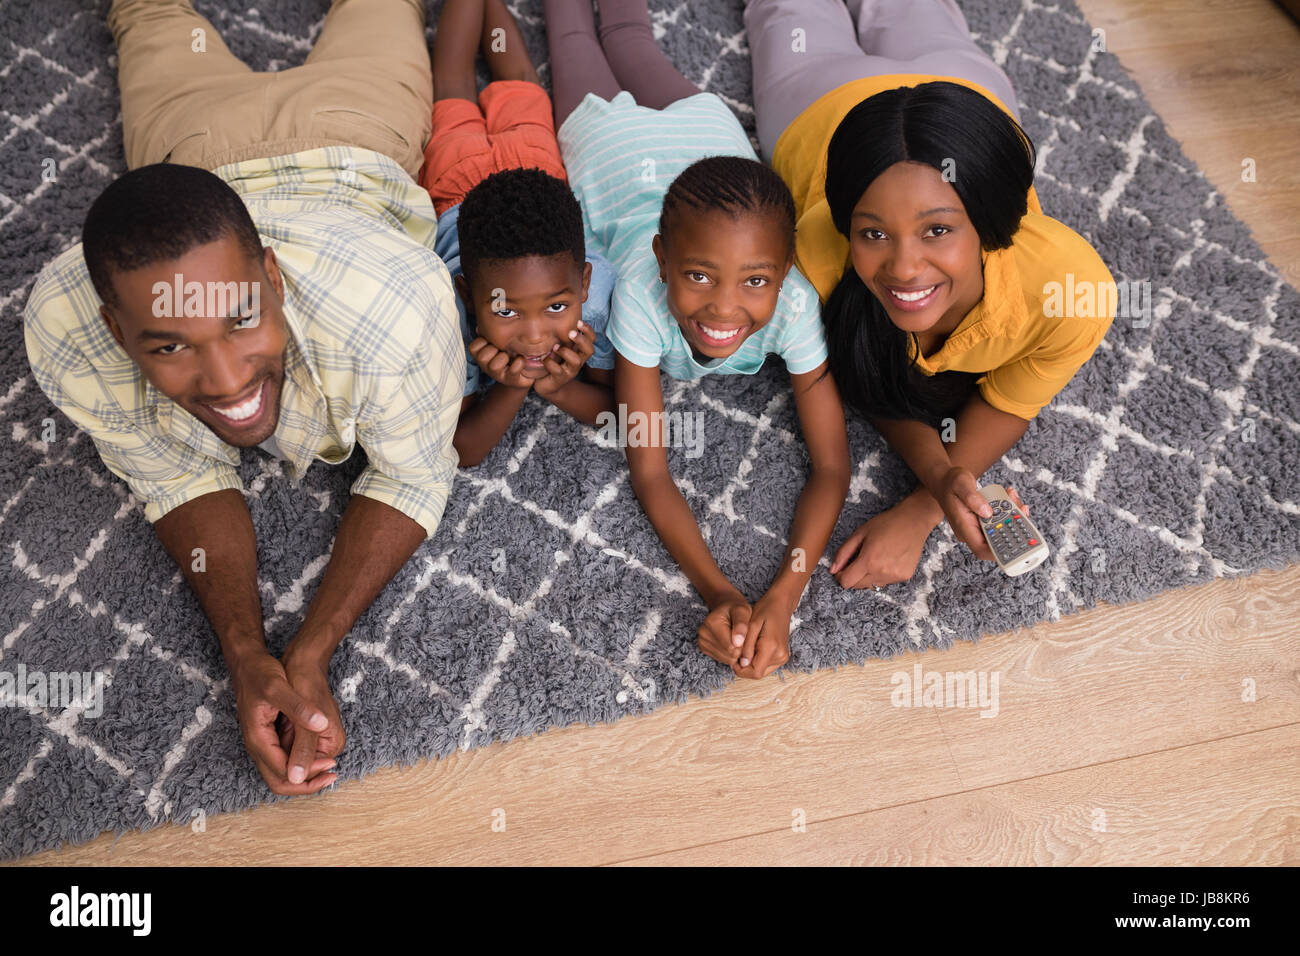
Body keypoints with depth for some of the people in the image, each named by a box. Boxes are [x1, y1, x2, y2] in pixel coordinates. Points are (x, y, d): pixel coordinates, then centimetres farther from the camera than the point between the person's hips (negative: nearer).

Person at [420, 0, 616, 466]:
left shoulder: (600, 290, -46)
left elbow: (620, 410, -30)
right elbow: (459, 451, -35)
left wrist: (559, 388, -51)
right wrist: (511, 391, -54)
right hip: (455, 179, 0)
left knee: (519, 90, 30)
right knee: (452, 93, 30)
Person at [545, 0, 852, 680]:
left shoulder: (795, 300, -45)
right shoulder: (643, 288, -48)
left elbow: (831, 467, -38)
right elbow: (649, 474, -42)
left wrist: (781, 599, -54)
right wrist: (719, 593, -56)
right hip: (612, 148, -1)